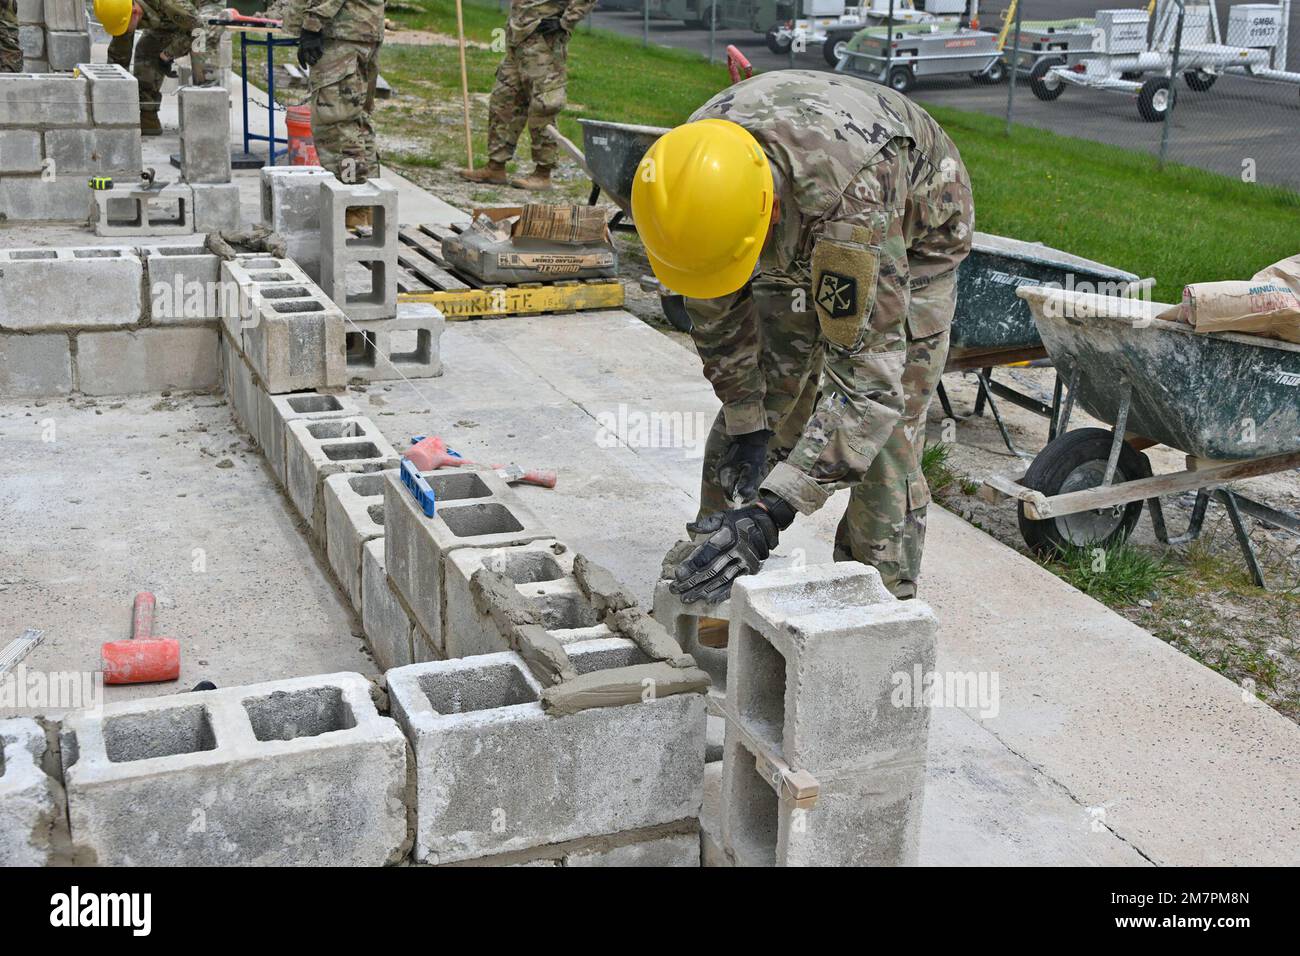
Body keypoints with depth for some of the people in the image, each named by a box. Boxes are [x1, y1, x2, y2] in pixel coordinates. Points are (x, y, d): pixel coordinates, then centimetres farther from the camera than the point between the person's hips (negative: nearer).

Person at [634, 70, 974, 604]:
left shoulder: (852, 196, -48)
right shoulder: (696, 172, -31)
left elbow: (867, 378, -49)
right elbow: (716, 310, -12)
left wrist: (769, 513, -53)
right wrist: (745, 424, -12)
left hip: (912, 233, -5)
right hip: (800, 245, 5)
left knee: (883, 438, -13)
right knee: (762, 403, 3)